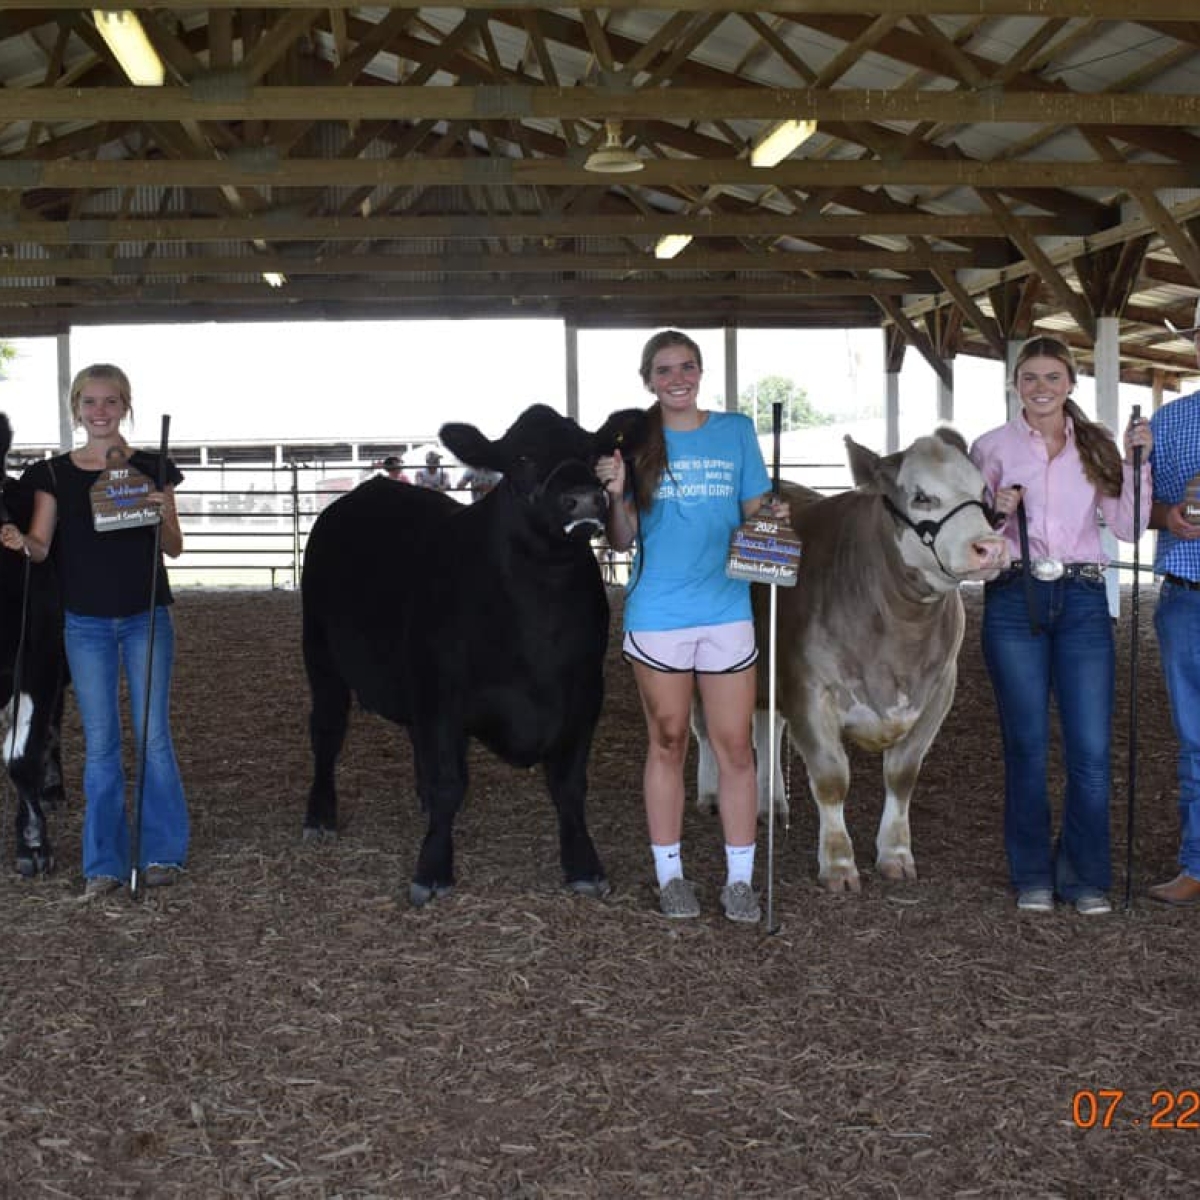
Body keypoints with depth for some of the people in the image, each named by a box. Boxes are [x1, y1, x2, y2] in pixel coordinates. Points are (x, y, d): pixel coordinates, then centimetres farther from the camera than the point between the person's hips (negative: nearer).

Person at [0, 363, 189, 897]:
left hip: (146, 619, -1)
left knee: (154, 737, 2)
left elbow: (174, 549, 1)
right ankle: (105, 861, 13)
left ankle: (160, 852, 14)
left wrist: (164, 515, -20)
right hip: (86, 623, 1)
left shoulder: (151, 470, -1)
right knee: (99, 743, 4)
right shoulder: (53, 474, 0)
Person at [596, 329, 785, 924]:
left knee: (735, 746, 2)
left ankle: (740, 878, 12)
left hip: (726, 611, 1)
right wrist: (617, 492, -17)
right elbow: (621, 541, 1)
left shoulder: (736, 431, 6)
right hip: (657, 614, -1)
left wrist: (773, 516, -12)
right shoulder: (635, 442, 2)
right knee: (667, 743, 8)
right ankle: (669, 874, 19)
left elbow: (755, 512, 10)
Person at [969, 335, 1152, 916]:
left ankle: (1085, 875, 13)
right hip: (1014, 601, -1)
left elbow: (1129, 527, 5)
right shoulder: (992, 447, 5)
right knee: (1026, 744, 5)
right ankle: (1033, 874, 18)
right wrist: (996, 513, -12)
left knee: (1091, 750, -2)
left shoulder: (1096, 446, 10)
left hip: (1082, 600, 1)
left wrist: (1136, 461, -5)